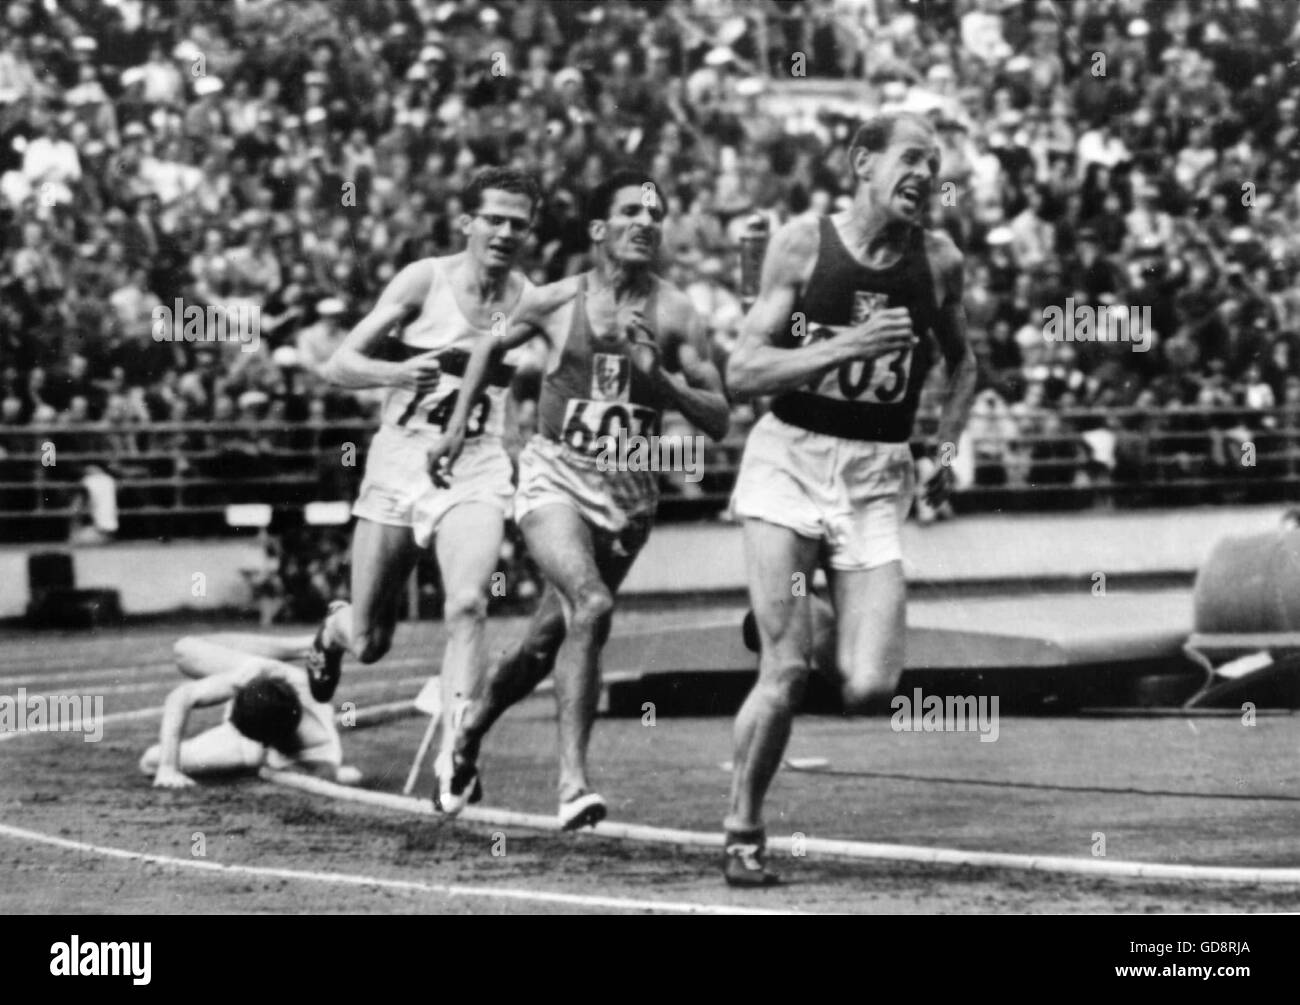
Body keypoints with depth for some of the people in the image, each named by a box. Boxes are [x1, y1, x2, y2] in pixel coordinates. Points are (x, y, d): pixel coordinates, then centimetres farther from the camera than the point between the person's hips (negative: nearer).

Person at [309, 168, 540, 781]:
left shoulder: (532, 301, 1)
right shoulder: (425, 280, -4)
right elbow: (337, 366, -4)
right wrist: (399, 371, -22)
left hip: (478, 471, 0)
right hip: (402, 460, 0)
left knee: (467, 607, -25)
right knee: (369, 642, 9)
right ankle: (333, 633, 46)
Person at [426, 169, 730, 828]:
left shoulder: (675, 316, -1)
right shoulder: (553, 303, -1)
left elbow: (718, 420, -3)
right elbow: (490, 346, 20)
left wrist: (657, 377, -17)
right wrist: (459, 421, 16)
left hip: (630, 494, 3)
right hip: (555, 477, -3)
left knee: (549, 639, 12)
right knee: (591, 606, -27)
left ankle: (466, 741, 38)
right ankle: (573, 783, -27)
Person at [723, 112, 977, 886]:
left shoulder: (939, 260, 3)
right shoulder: (804, 243, -6)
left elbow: (962, 363, 22)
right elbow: (743, 373, -9)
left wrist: (947, 446, 6)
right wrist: (848, 347, -21)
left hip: (878, 480, 2)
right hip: (790, 461, -2)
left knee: (869, 689, -10)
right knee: (786, 671, -13)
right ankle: (744, 834, 5)